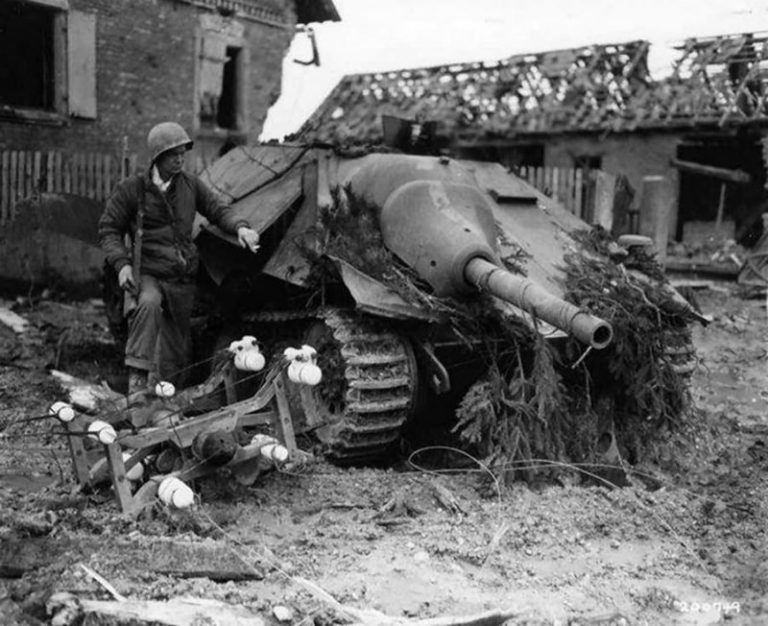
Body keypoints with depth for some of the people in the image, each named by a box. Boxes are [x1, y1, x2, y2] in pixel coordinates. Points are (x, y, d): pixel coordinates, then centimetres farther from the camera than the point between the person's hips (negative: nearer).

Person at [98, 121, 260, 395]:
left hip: (183, 280, 4)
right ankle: (137, 376, -35)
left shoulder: (190, 185, 6)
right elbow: (108, 229, -1)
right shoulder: (132, 189, -5)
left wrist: (240, 227, -9)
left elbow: (218, 210, 13)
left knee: (176, 351, 7)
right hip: (147, 275, -4)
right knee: (148, 304, -39)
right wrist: (121, 264, -16)